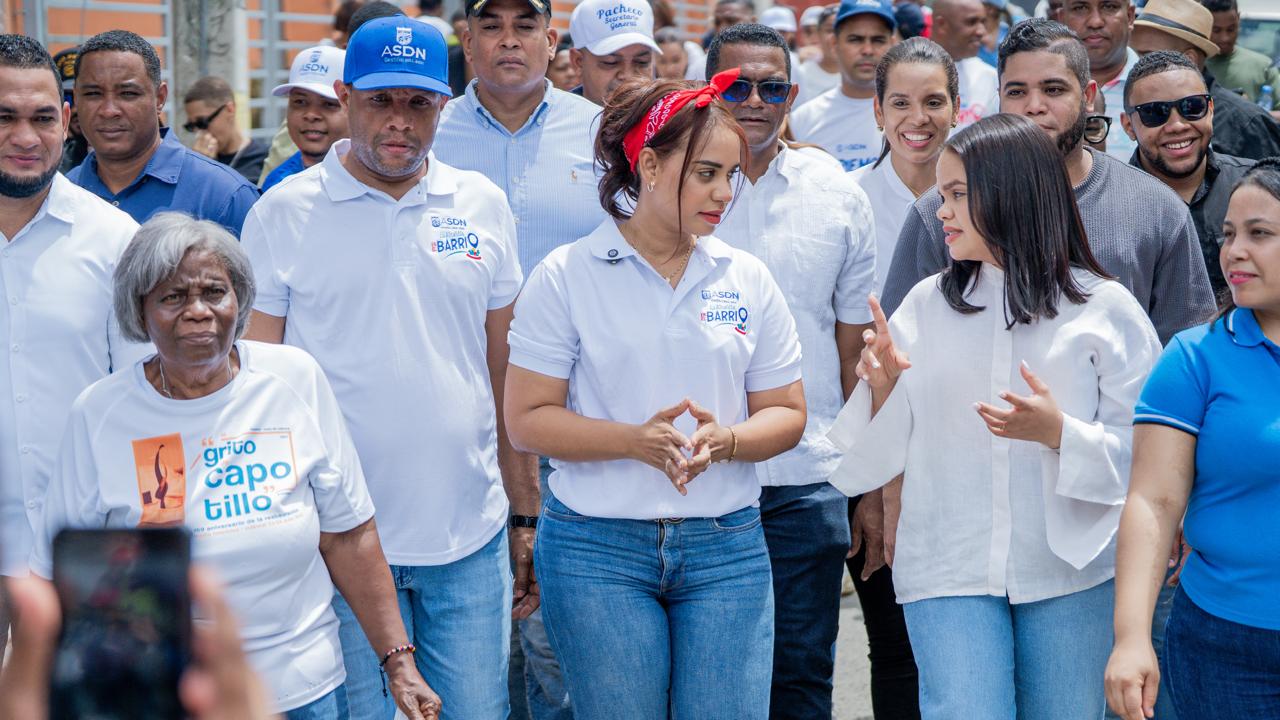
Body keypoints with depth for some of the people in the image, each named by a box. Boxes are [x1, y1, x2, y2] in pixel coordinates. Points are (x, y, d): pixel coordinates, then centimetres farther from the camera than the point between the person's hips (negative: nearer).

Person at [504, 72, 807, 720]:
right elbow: (526, 420, -6)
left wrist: (725, 440, -14)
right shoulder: (566, 277, -3)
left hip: (726, 548, 3)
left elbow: (786, 413, 8)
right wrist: (635, 440, -20)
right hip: (598, 549, -2)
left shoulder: (748, 280, 7)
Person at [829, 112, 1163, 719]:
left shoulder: (1105, 309, -2)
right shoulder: (926, 304, 6)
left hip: (1070, 572, -1)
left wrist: (1060, 432, -21)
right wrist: (882, 386, -10)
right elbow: (890, 443, 9)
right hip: (948, 571, 1)